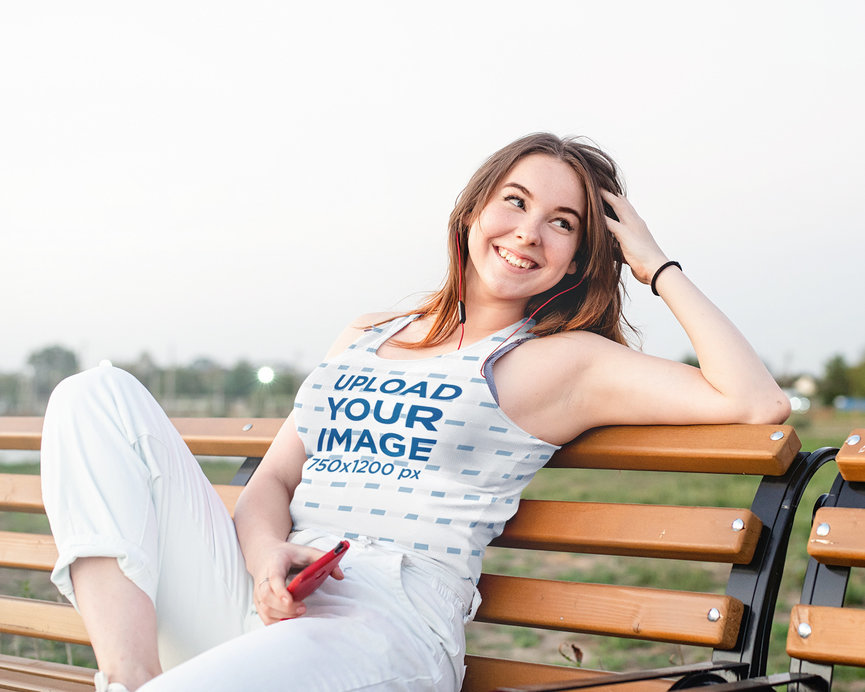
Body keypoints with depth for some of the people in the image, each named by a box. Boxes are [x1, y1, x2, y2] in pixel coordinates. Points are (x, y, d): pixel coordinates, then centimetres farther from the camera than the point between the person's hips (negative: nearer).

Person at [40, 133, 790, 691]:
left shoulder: (563, 360, 7)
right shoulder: (366, 337, 24)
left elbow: (756, 401, -5)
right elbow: (273, 480, 18)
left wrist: (656, 264, 5)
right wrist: (268, 557, -5)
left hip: (381, 625, -7)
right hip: (262, 607, 7)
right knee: (99, 397, -10)